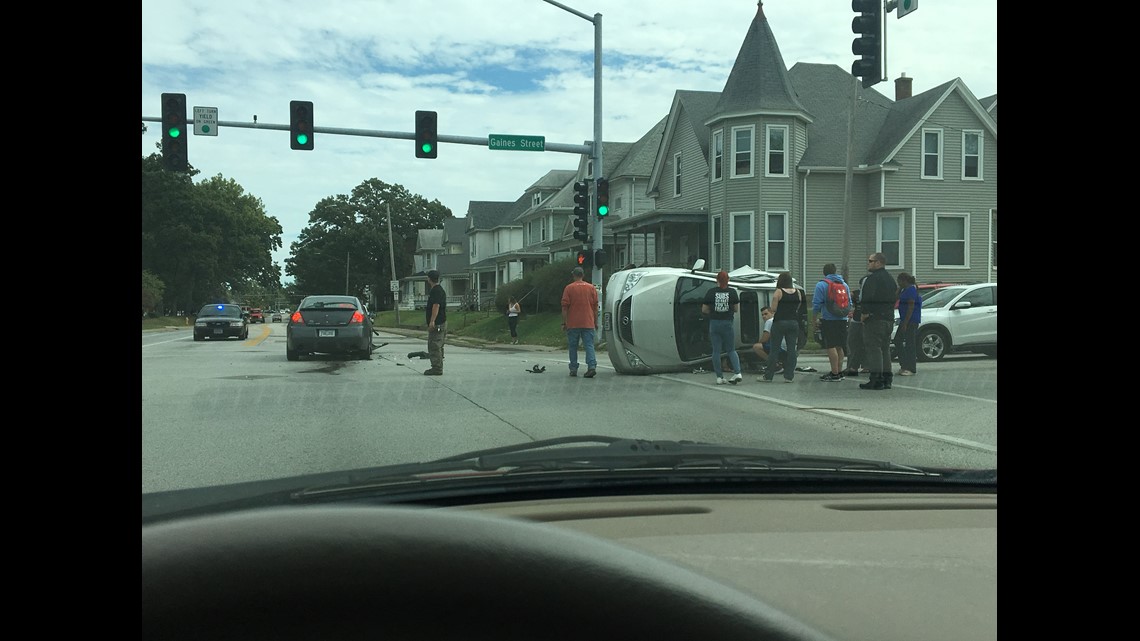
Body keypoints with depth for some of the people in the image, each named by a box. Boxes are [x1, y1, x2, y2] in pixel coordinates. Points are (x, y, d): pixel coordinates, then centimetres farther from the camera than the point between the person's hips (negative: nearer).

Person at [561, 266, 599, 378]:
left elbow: (565, 307, -4)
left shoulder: (569, 288, -3)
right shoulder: (591, 288, 5)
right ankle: (592, 366, -16)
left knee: (573, 347, 9)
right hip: (588, 323, 2)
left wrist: (564, 323, 1)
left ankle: (573, 369, 11)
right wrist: (595, 321, 15)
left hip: (573, 324, -1)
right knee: (589, 345, 0)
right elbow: (595, 306, 7)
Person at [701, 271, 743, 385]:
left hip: (714, 323, 0)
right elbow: (737, 309, 4)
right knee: (731, 350, 11)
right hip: (728, 324, 0)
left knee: (716, 351, 7)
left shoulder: (710, 292, -3)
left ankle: (719, 377, 6)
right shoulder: (732, 292, -2)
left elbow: (704, 310, 2)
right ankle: (737, 372, -6)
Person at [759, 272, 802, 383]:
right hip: (793, 323, 4)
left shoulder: (778, 292, -9)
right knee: (791, 349, 5)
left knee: (775, 350, 2)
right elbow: (798, 308, 11)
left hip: (780, 322, -3)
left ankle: (768, 376, 6)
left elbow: (773, 308, -10)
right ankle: (789, 376, 4)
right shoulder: (797, 292, 5)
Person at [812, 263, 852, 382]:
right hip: (842, 320, 6)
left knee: (831, 347, -6)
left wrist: (815, 319, -2)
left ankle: (835, 373, -8)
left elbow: (816, 304, -10)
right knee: (839, 347, 14)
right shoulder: (844, 284, 13)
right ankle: (839, 371, 19)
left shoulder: (821, 285, -7)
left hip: (828, 320, -6)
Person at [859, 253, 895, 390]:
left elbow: (867, 298, -21)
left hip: (874, 318, -9)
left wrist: (863, 314, -12)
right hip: (889, 318, 9)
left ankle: (876, 380, -11)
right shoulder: (890, 279, 18)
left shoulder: (872, 278, -13)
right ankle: (886, 379, 16)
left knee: (873, 348, -8)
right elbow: (894, 298, 22)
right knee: (885, 349, 14)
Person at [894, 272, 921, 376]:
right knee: (897, 340, 11)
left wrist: (905, 323, -22)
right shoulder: (904, 290, 16)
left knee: (909, 343, -7)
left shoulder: (911, 290, -15)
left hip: (911, 320, -11)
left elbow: (911, 307, -21)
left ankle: (910, 369, -4)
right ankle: (904, 365, 16)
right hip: (905, 320, 11)